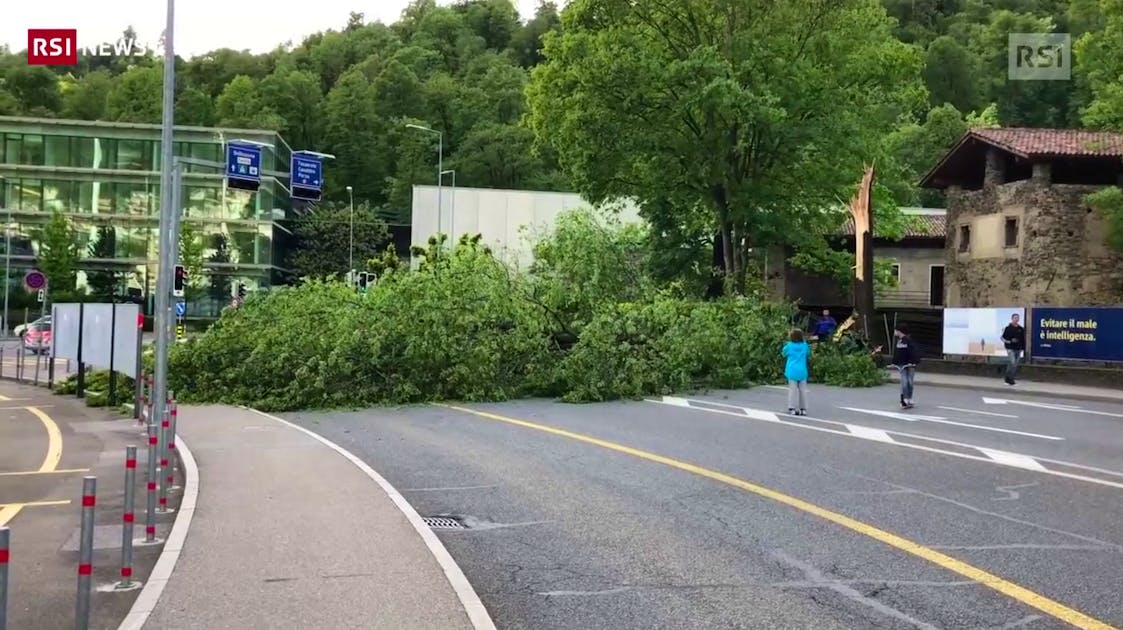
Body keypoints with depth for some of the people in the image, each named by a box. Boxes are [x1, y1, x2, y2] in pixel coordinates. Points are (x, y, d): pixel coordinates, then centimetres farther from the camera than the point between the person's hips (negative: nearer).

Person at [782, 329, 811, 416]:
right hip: (802, 371, 2)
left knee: (793, 389, 0)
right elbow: (808, 354, 17)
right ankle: (803, 409, 10)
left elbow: (783, 354, 10)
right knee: (803, 389, 8)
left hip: (792, 371, -2)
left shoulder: (789, 346, -7)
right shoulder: (805, 345, 1)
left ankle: (793, 408, -3)